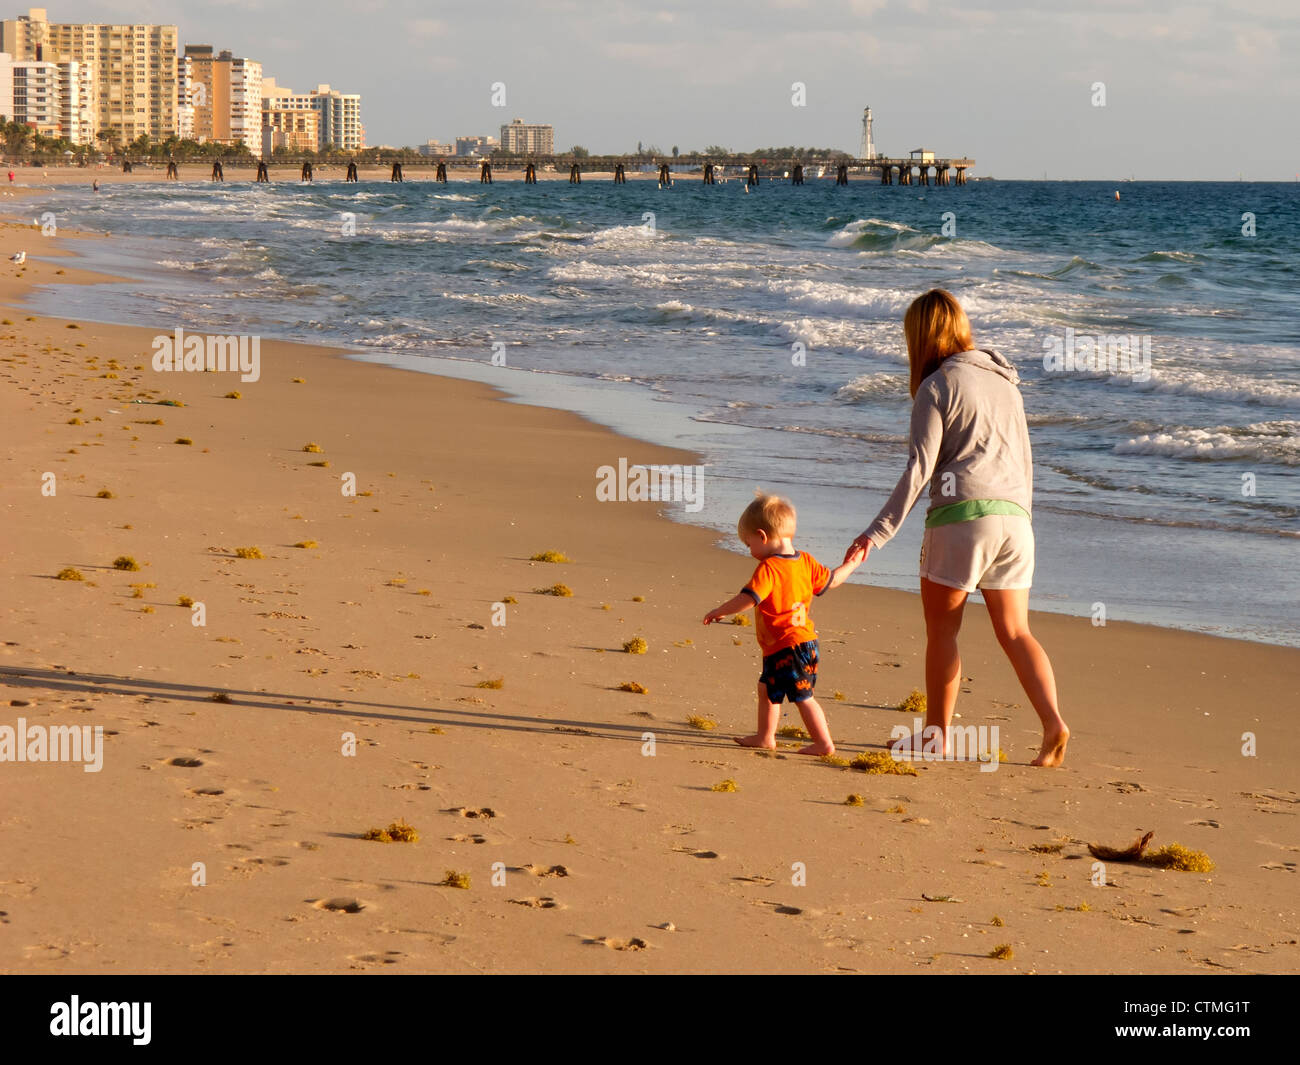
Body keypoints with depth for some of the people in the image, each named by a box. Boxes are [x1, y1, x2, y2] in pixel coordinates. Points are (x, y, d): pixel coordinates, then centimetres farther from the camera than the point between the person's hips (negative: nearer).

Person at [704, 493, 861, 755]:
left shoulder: (768, 568, -20)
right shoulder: (805, 561, 6)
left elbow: (747, 599, -26)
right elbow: (830, 580, 18)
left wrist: (719, 611, -12)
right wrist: (851, 564, 36)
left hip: (786, 647, -10)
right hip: (805, 639, 10)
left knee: (802, 695, -4)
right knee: (767, 687, 23)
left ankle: (824, 743, -2)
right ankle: (765, 736, 31)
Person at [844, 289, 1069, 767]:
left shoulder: (937, 387, -3)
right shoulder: (1004, 382, 18)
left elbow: (919, 469, -10)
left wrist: (878, 532, -11)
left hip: (960, 516, -6)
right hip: (1012, 515, 6)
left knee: (941, 631, 7)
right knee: (1014, 632, 6)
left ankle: (937, 736, 13)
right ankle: (1053, 723, -11)